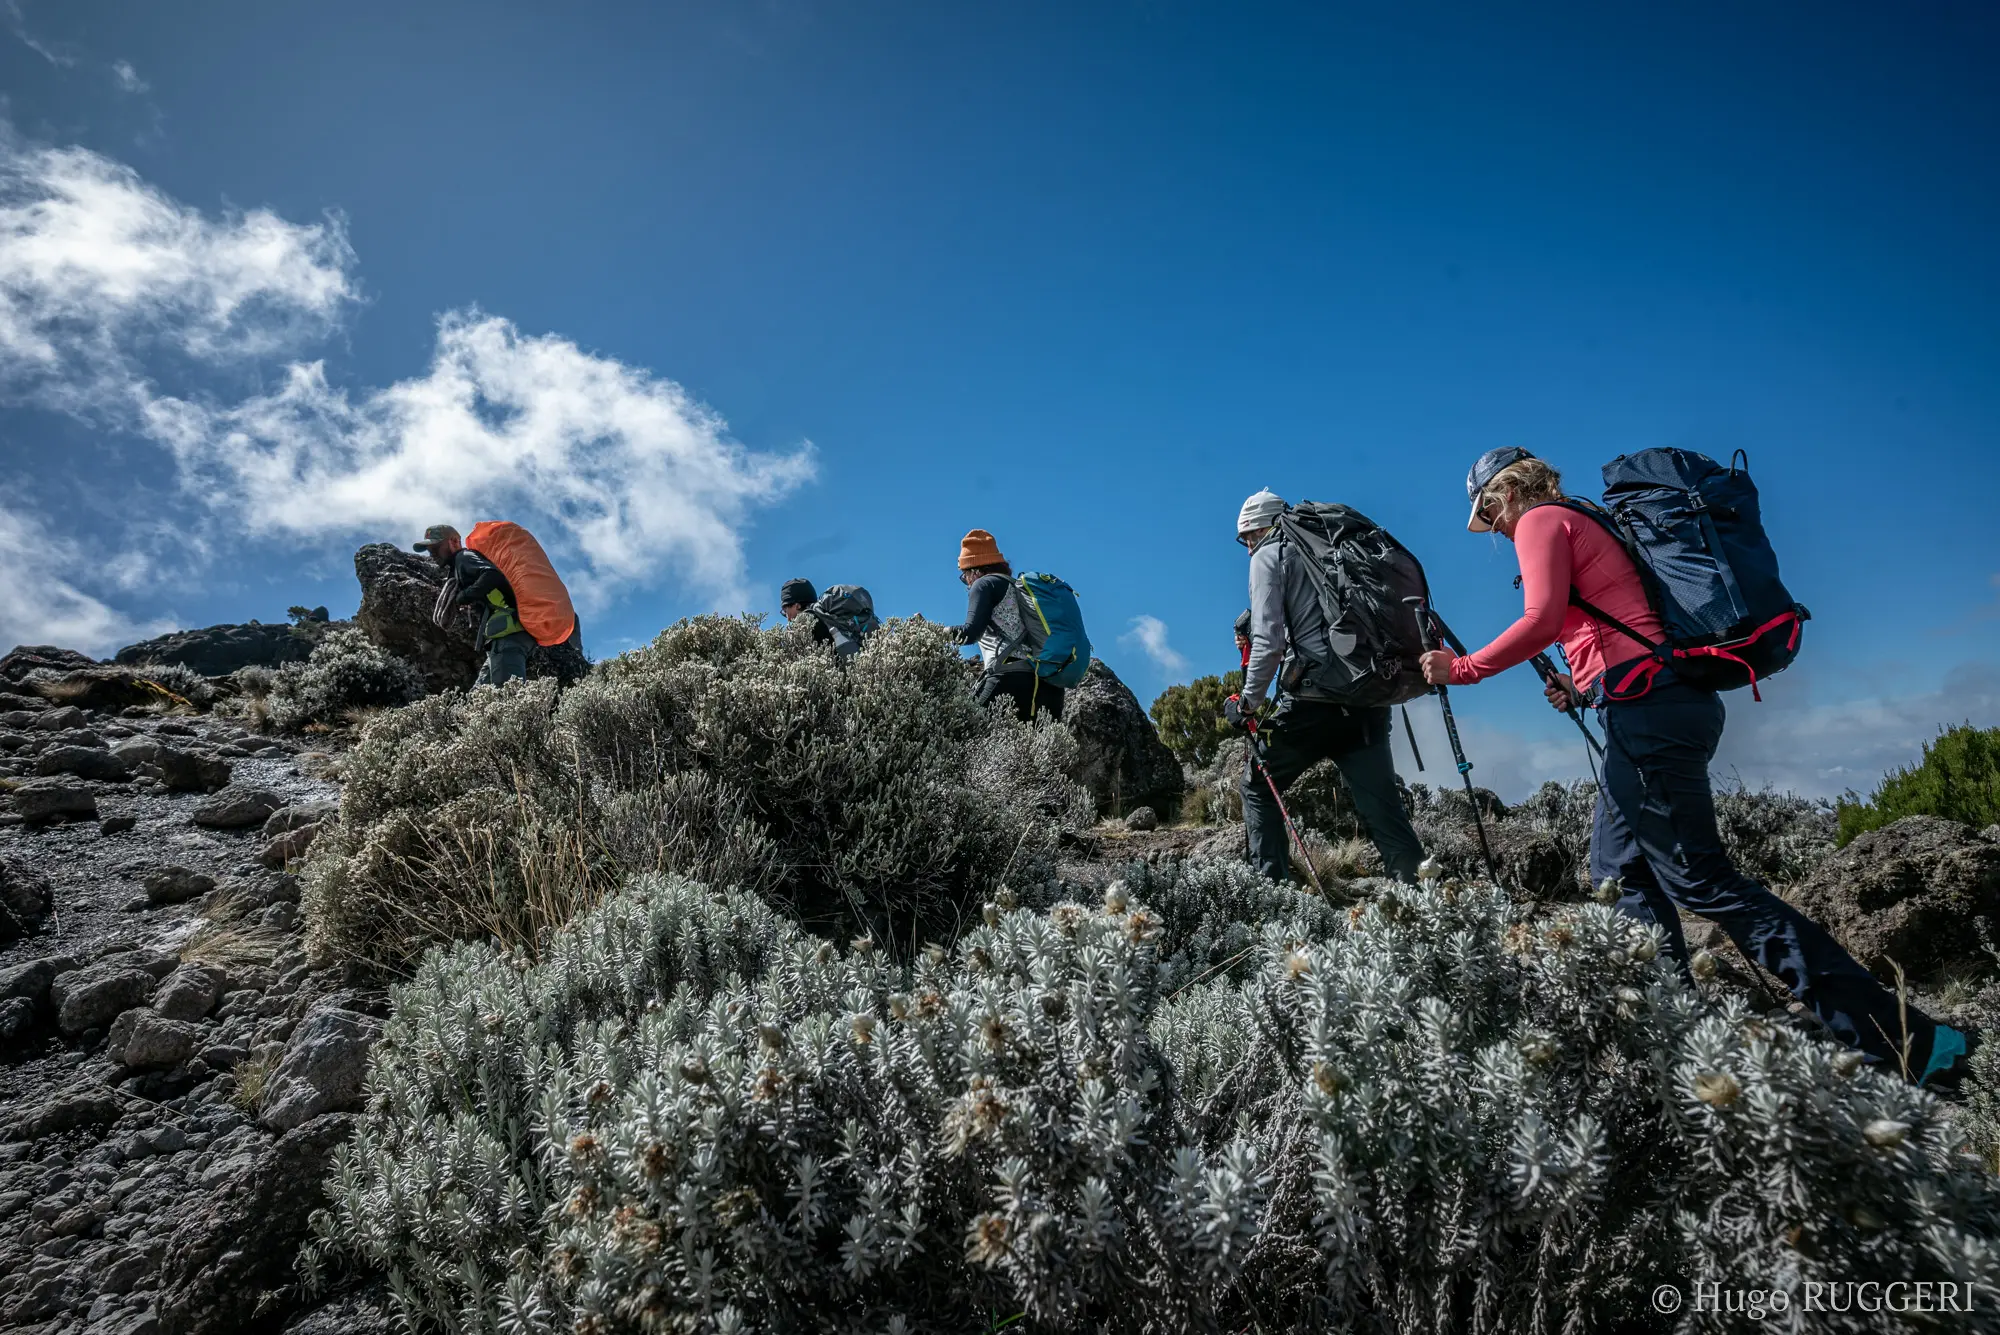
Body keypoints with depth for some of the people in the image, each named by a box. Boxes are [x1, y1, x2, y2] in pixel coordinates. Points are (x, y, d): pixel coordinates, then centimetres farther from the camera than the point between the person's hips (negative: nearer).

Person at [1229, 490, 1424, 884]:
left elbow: (1269, 641, -9)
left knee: (1257, 786, 12)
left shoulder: (1269, 556, 3)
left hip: (1313, 703, -6)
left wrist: (1247, 703, -1)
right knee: (1382, 808, 5)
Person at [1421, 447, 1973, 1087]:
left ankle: (1902, 1039, -7)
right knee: (1621, 870, 14)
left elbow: (1541, 621, -17)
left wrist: (1461, 669, -8)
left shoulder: (1541, 520, -2)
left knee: (1701, 880, -9)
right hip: (1666, 699, 10)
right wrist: (1583, 684, 23)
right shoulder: (1585, 525, 25)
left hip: (1644, 709, -10)